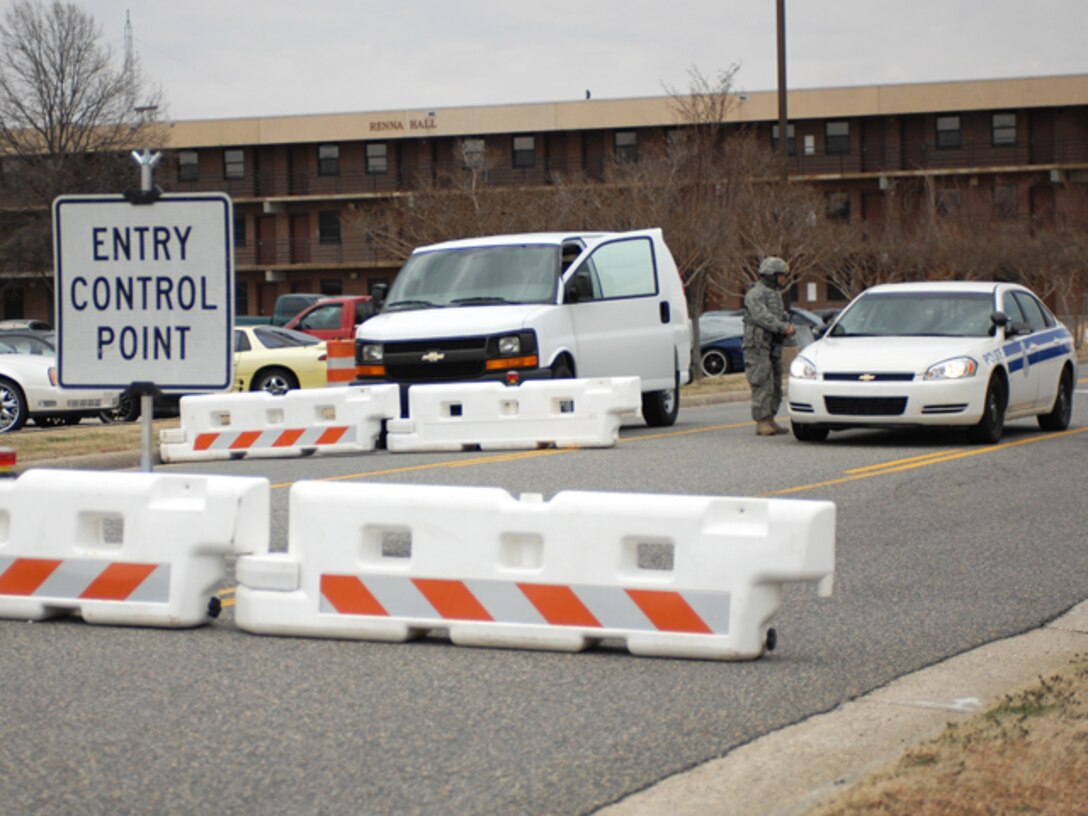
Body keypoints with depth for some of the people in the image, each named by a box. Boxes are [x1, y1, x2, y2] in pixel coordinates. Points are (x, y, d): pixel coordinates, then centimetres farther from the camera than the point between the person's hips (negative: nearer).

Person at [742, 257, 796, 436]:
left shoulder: (776, 294, 20)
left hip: (773, 347, 9)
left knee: (775, 386, 9)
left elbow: (782, 316, 21)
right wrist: (783, 328, -27)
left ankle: (770, 421, 15)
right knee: (763, 386, -12)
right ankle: (762, 423, -10)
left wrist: (788, 327, -1)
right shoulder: (755, 294, -11)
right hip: (758, 347, -9)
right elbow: (762, 317, -24)